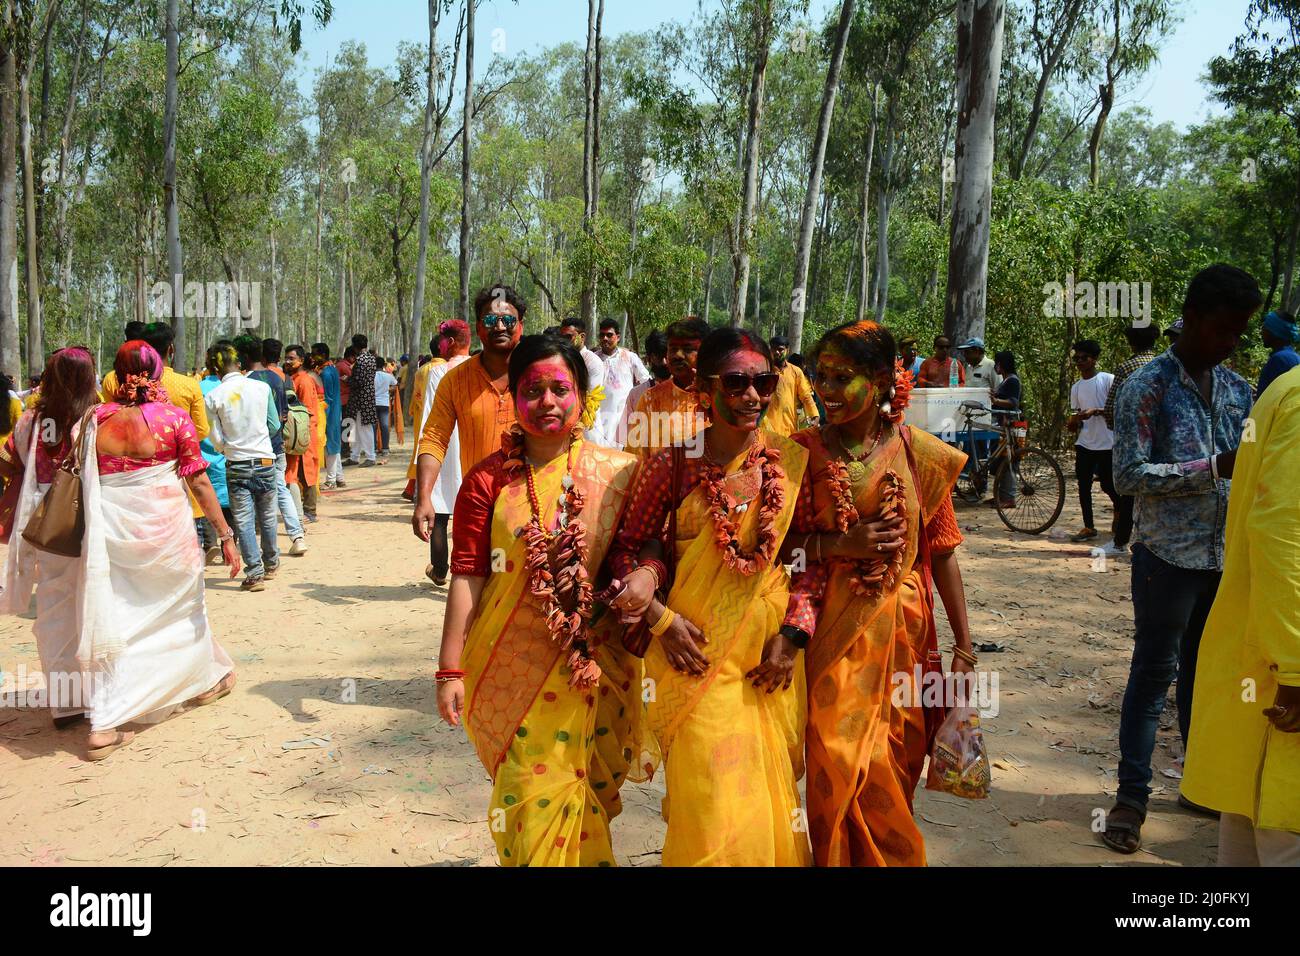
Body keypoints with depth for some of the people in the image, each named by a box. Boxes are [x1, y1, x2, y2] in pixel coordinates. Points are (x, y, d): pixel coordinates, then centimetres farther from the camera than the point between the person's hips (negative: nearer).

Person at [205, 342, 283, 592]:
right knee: (267, 517, 16)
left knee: (244, 521, 4)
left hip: (236, 466, -2)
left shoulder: (213, 398, -9)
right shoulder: (262, 387, -5)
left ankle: (254, 574, 0)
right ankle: (271, 564, 31)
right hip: (265, 461, 2)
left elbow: (217, 441, -5)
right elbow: (275, 425, 4)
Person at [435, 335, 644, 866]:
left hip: (594, 666, 1)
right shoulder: (488, 480, -4)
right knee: (531, 793, 5)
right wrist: (451, 670, -5)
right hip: (515, 668, -1)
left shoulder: (620, 473, -1)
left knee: (586, 789, 12)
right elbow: (467, 578, -5)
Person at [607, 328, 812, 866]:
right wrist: (659, 618, -10)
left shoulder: (792, 463, 0)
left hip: (770, 661, 3)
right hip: (695, 656, -2)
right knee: (715, 808, -1)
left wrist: (791, 636, -4)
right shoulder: (672, 466, -6)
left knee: (769, 806, 14)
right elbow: (629, 547, 1)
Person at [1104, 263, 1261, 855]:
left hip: (1226, 558, 6)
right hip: (1169, 557, -6)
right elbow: (1129, 476, -16)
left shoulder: (1237, 389, 9)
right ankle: (1132, 796, 12)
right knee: (1153, 673, 2)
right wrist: (1216, 467, -22)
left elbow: (1242, 469, 17)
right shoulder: (1148, 388, -10)